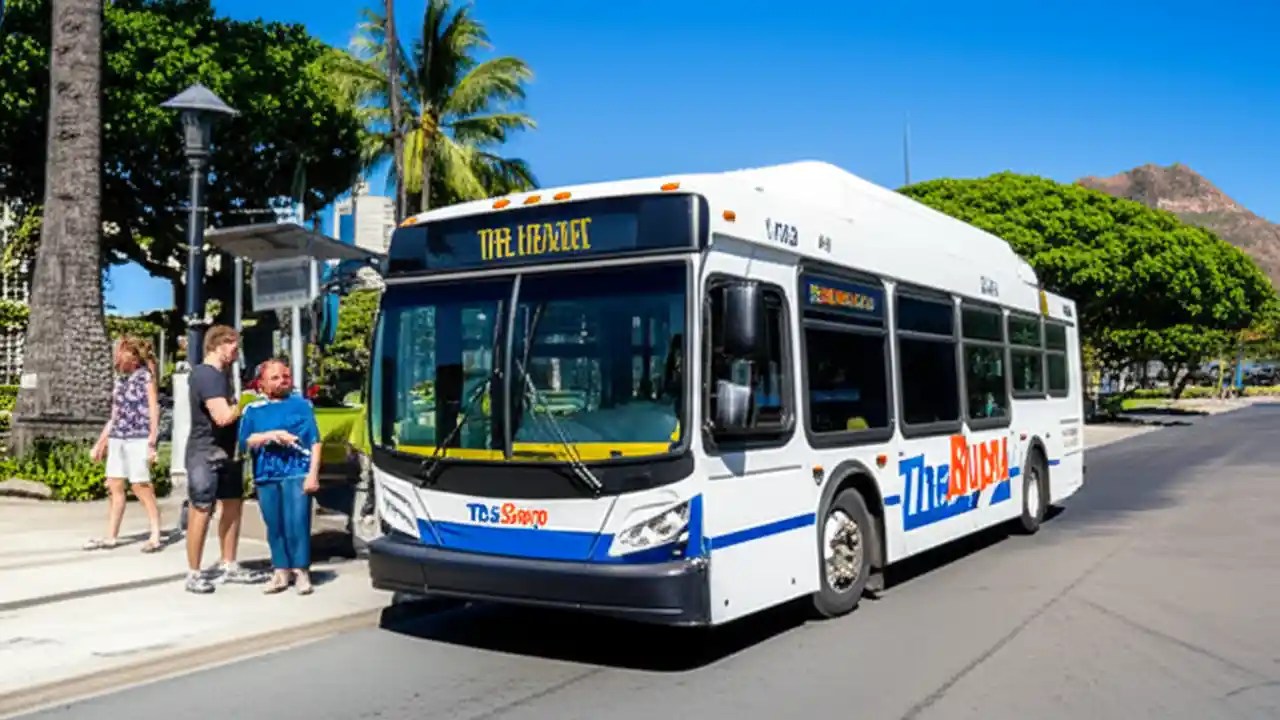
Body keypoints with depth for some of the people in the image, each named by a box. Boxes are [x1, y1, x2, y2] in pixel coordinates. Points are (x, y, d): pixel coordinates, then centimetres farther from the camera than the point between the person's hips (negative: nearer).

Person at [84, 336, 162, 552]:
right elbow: (115, 416, 20)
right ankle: (111, 537, 14)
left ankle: (155, 536, -1)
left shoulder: (146, 376, -5)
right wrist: (100, 443, 19)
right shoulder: (120, 380, 15)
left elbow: (154, 411, -8)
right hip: (117, 439, 7)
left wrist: (152, 443, -15)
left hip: (138, 439, -7)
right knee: (114, 486, 7)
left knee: (141, 486, -7)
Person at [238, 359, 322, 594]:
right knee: (274, 526, 7)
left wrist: (313, 474, -5)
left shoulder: (302, 405, 5)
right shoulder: (254, 410, 11)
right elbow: (244, 443, 4)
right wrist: (269, 436, -11)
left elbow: (315, 442, 3)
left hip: (297, 474, -3)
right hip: (266, 477, 3)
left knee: (297, 524, -6)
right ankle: (281, 571, 17)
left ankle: (301, 571, 4)